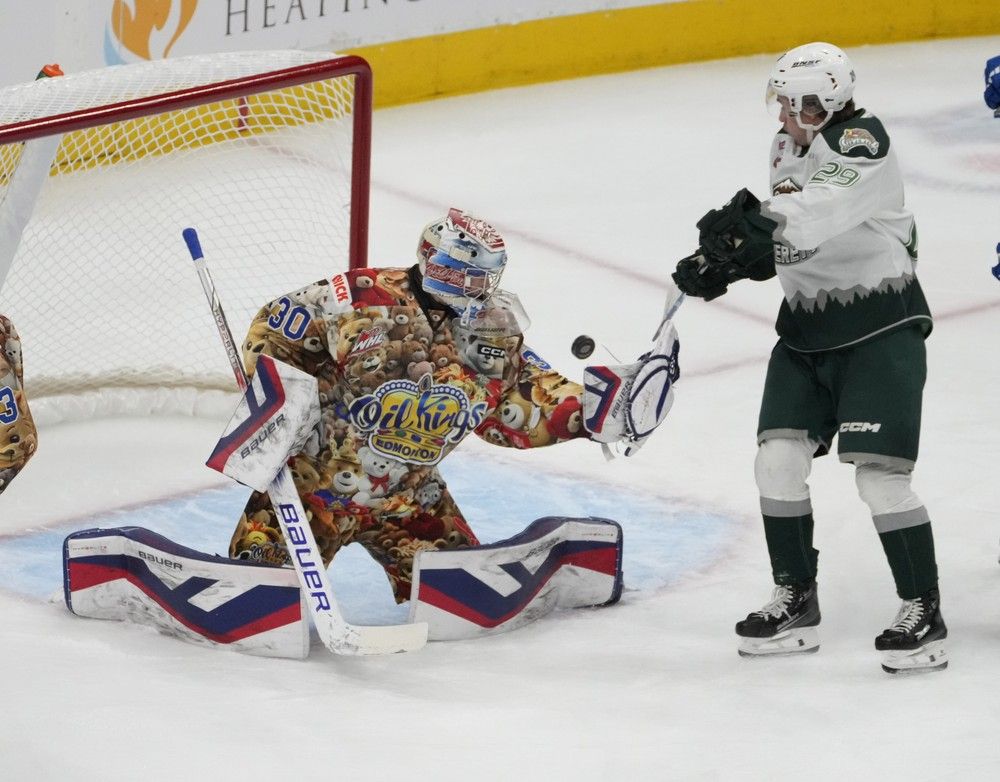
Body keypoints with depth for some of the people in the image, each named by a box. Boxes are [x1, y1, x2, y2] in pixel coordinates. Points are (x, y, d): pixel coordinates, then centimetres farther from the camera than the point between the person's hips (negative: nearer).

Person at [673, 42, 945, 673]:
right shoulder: (788, 148, 8)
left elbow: (823, 209, -35)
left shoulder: (861, 142, -17)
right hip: (807, 330, 8)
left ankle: (925, 615, -2)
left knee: (880, 473, -12)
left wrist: (757, 221, -48)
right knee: (778, 460, 0)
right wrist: (724, 264, -2)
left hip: (880, 330, -8)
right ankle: (796, 604, 13)